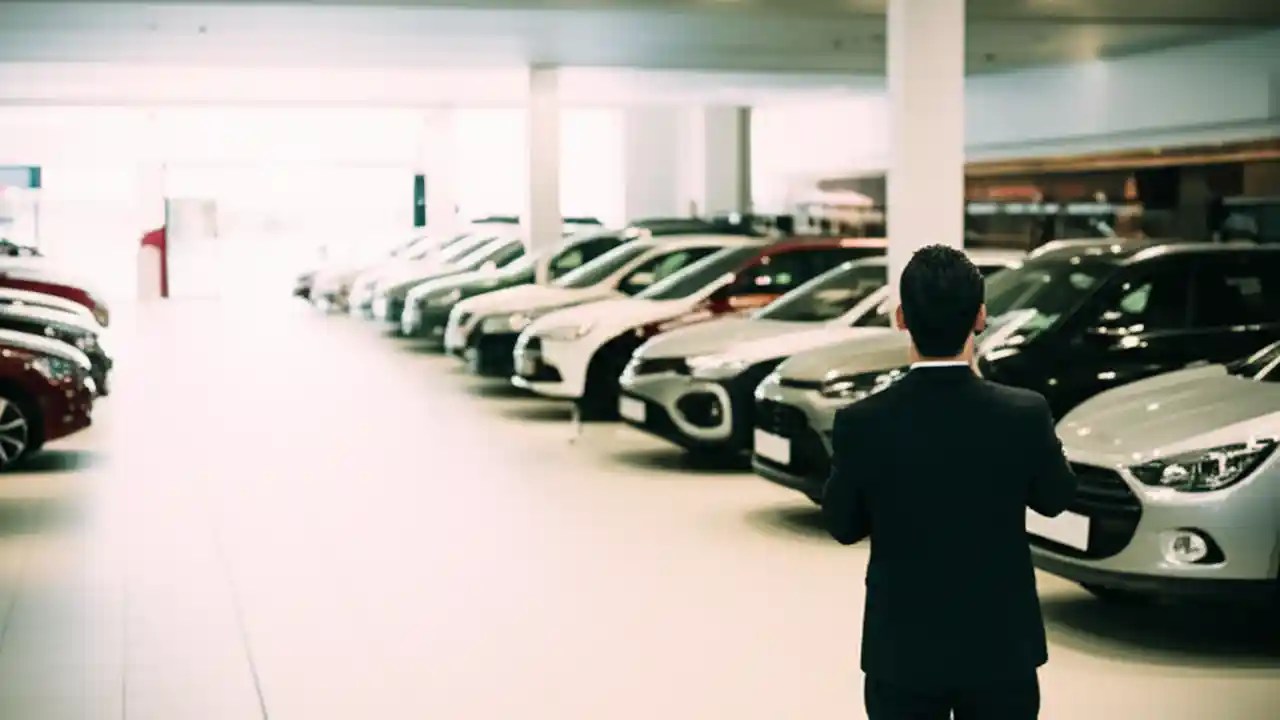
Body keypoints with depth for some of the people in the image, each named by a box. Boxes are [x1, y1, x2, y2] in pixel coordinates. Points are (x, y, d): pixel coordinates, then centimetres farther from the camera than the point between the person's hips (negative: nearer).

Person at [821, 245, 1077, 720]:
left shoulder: (862, 423, -16)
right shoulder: (1024, 415, -15)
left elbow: (843, 525, -2)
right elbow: (1055, 498, 5)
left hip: (902, 651, 0)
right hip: (1002, 646, 1)